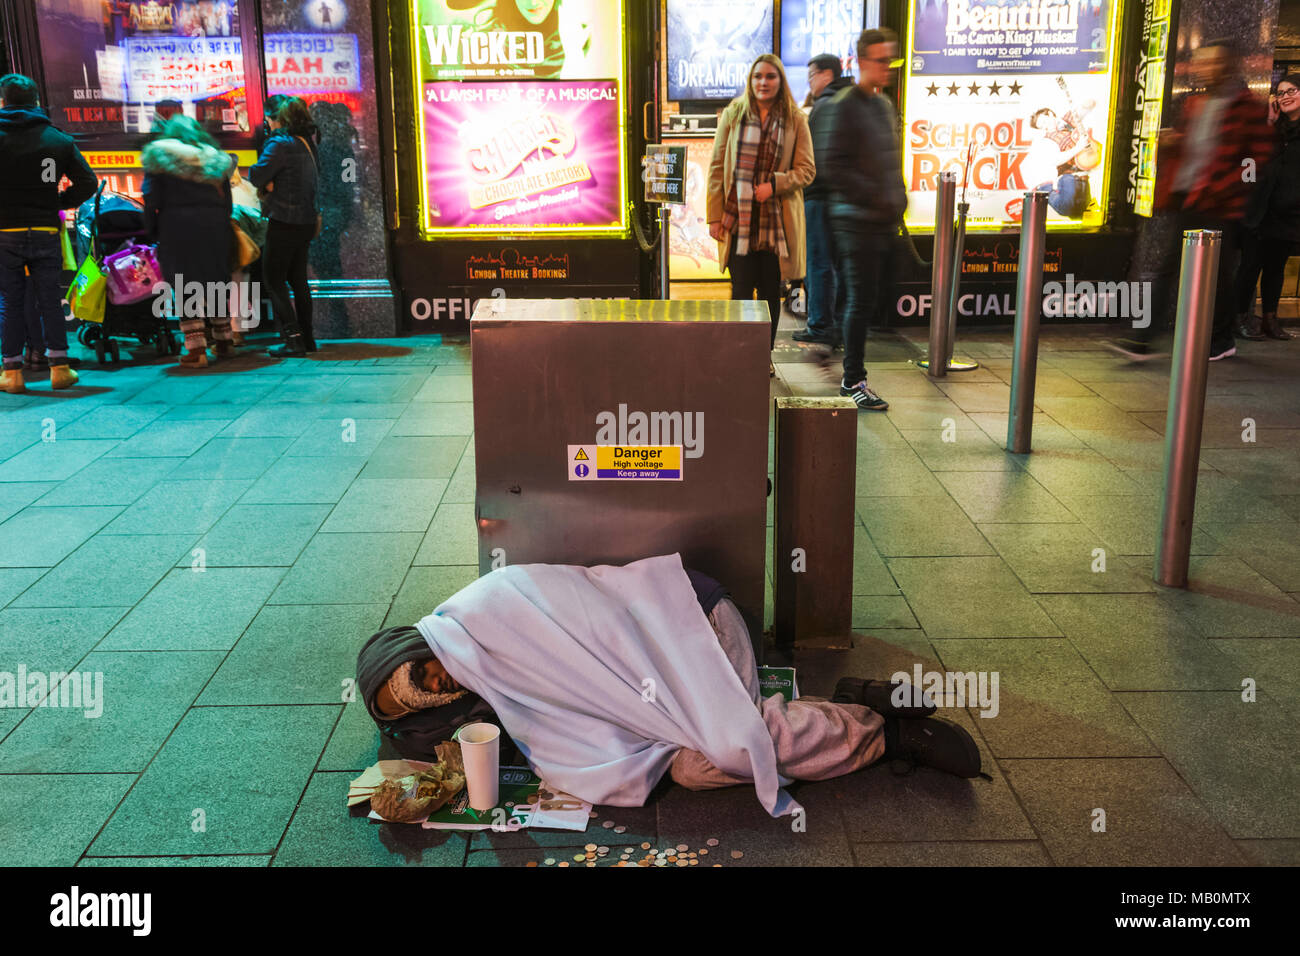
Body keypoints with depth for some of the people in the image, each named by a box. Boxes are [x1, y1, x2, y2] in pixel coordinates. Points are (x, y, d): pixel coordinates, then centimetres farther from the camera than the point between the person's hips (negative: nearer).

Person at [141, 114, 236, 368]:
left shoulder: (160, 158, 3)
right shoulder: (216, 160, 16)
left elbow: (153, 199, -3)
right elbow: (227, 200, 13)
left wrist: (152, 230, 3)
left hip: (177, 226, -4)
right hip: (214, 226, 4)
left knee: (184, 287, -4)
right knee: (214, 282, 15)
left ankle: (196, 348, -10)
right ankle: (223, 340, 21)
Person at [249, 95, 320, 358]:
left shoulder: (279, 143, -15)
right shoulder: (305, 141, 11)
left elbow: (257, 176, -20)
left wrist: (264, 182, 2)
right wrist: (269, 182, -1)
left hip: (284, 222, -8)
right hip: (306, 221, 8)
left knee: (273, 281, -2)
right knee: (298, 279, 15)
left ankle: (293, 339, -8)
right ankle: (307, 338, 19)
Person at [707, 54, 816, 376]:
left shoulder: (795, 120, 4)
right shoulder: (733, 115, 5)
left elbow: (806, 169, 3)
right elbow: (717, 167, 5)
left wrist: (774, 184, -14)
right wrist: (714, 215, -1)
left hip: (778, 220, 1)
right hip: (738, 218, 0)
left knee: (770, 290, 6)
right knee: (741, 288, 0)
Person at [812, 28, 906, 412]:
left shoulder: (885, 105, 17)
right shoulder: (843, 107, -10)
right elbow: (834, 167, -17)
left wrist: (898, 198, 10)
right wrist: (877, 197, -19)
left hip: (885, 221, 8)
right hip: (856, 220, -8)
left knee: (881, 298, 10)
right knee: (861, 301, -4)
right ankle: (853, 380, 5)